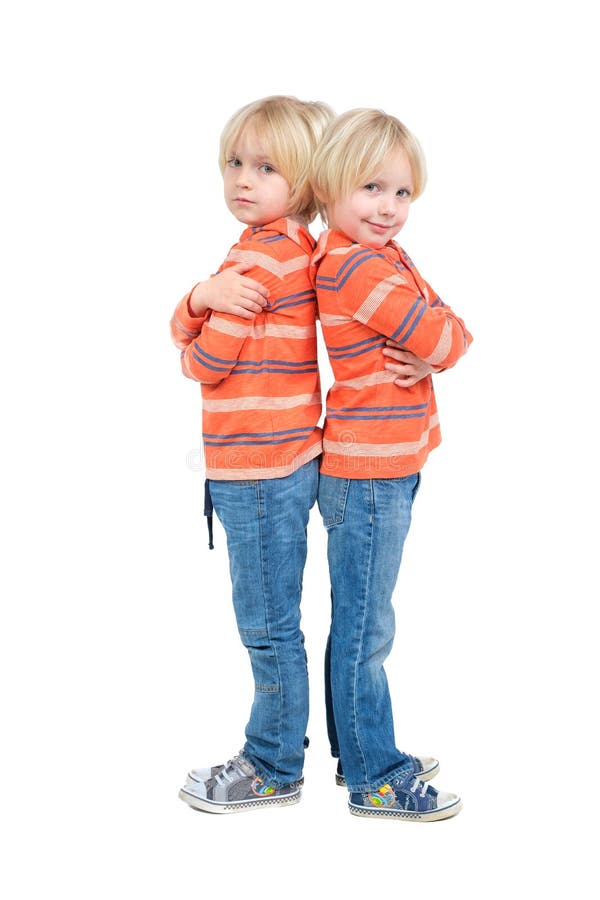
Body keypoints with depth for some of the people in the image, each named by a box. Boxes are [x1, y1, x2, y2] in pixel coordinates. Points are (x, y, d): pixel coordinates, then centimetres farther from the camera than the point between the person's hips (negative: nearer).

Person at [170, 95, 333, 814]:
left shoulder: (263, 252, -17)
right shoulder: (290, 245, 14)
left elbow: (206, 361, -17)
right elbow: (181, 332, 8)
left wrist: (194, 345, 6)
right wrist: (204, 295, -13)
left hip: (262, 470, -10)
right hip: (268, 466, 10)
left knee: (268, 625, 2)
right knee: (270, 622, 19)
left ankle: (274, 770, 15)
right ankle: (281, 735, 33)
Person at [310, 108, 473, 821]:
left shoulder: (387, 258, 12)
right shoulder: (355, 267, -19)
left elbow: (445, 332, 7)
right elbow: (444, 340, -19)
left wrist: (428, 350, -13)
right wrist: (443, 340, 2)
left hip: (386, 467, 10)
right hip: (368, 474, -10)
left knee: (358, 622, 19)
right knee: (366, 630, 1)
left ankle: (360, 753, 32)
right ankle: (374, 778, 14)